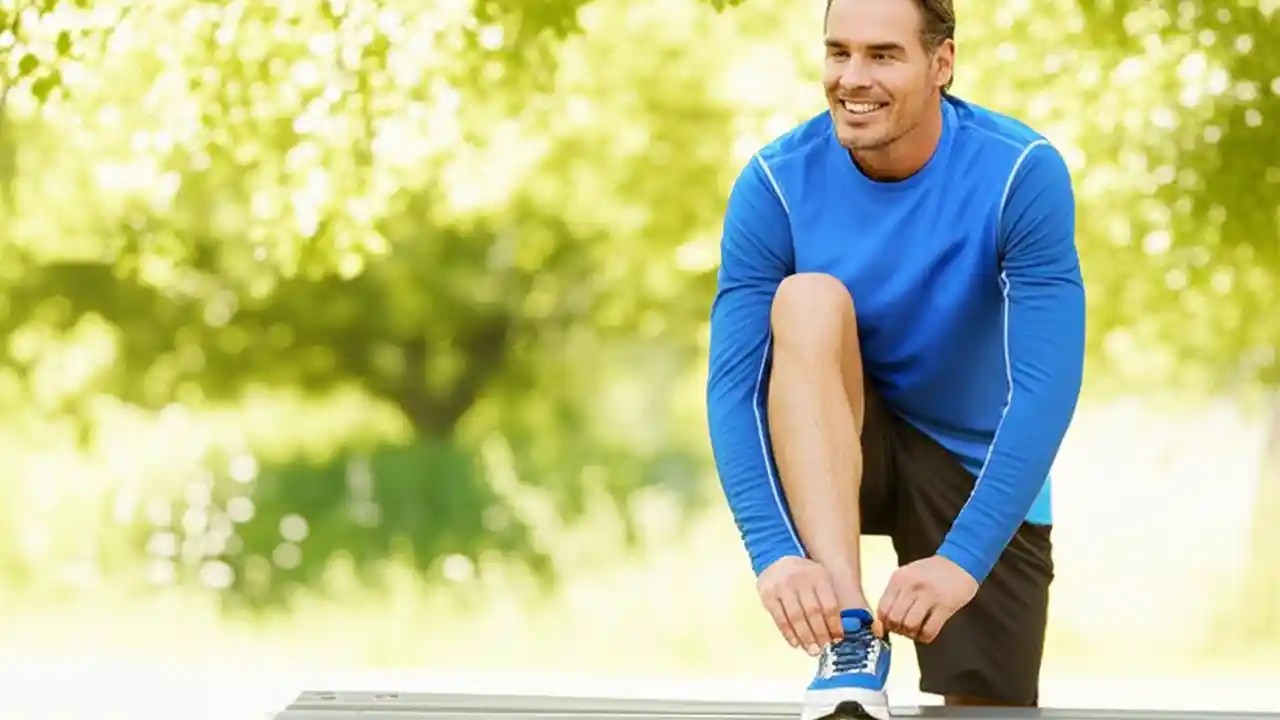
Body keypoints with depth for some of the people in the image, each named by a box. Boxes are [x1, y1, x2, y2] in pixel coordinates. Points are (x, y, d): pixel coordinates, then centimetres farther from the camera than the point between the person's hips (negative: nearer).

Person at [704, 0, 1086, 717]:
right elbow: (733, 382, -22)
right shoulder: (777, 183, -16)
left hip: (979, 475, 0)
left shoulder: (1022, 173, -21)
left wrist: (963, 559, -37)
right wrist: (774, 550, -37)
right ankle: (849, 635, -37)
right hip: (833, 456, 0)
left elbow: (1047, 385, -27)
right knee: (810, 298, -30)